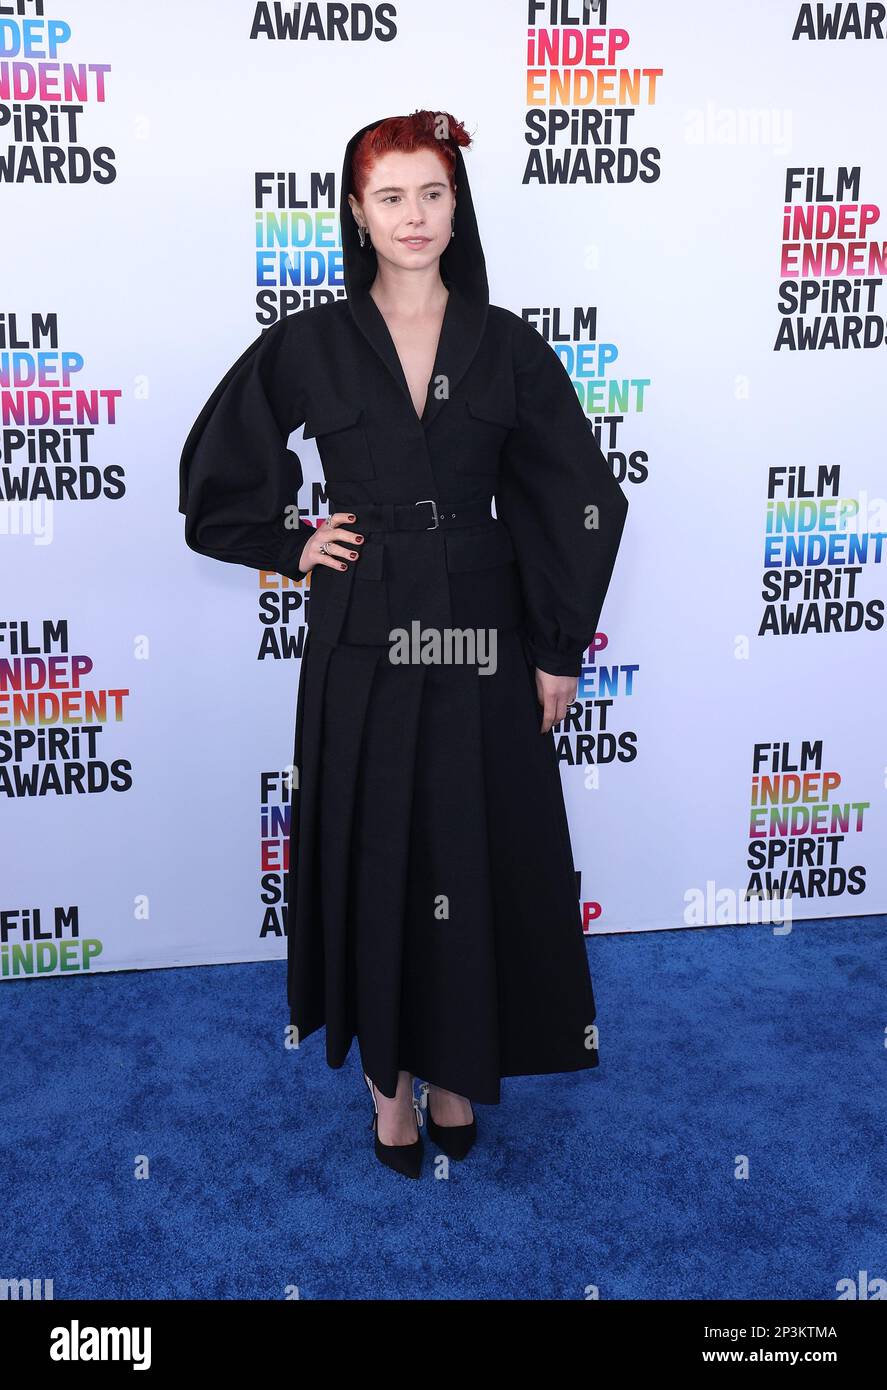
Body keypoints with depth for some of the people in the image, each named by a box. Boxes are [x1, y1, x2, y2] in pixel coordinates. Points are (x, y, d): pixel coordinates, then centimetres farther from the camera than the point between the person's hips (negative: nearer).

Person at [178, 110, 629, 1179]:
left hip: (481, 641, 1)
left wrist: (561, 650, -1)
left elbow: (579, 501, 2)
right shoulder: (309, 346, 1)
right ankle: (388, 1078, 25)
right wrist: (290, 544, -1)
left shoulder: (506, 346, 2)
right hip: (362, 641, 0)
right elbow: (216, 477, 10)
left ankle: (457, 1070, 27)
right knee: (371, 852, 6)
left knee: (478, 853, 7)